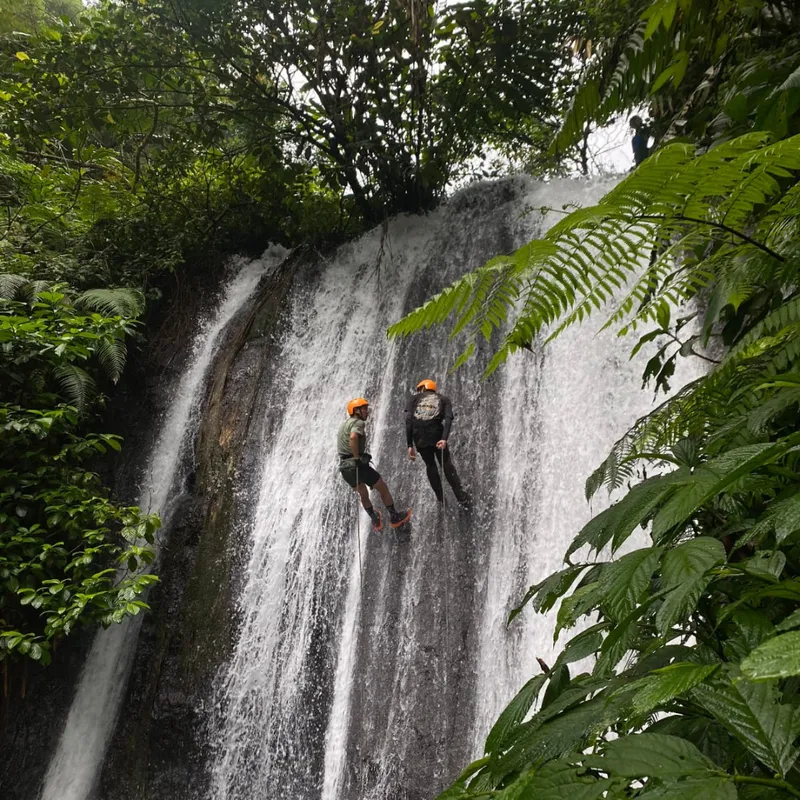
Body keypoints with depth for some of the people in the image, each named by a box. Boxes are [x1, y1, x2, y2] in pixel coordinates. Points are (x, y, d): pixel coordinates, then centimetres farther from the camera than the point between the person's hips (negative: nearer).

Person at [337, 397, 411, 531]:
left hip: (344, 466, 9)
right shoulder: (358, 422, -9)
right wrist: (357, 457, -22)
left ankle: (375, 520, 37)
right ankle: (395, 517, 20)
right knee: (383, 488, 10)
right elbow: (353, 437, -30)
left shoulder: (346, 424, 20)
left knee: (363, 494, 27)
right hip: (357, 464, -9)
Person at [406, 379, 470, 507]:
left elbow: (408, 420, 1)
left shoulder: (415, 398, 16)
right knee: (447, 465, 15)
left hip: (419, 437, 1)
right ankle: (462, 497, 14)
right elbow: (448, 418, -6)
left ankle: (440, 498, 27)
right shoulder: (444, 399, 17)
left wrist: (410, 445, -1)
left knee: (430, 465, 21)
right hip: (437, 435, -1)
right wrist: (444, 439, -19)